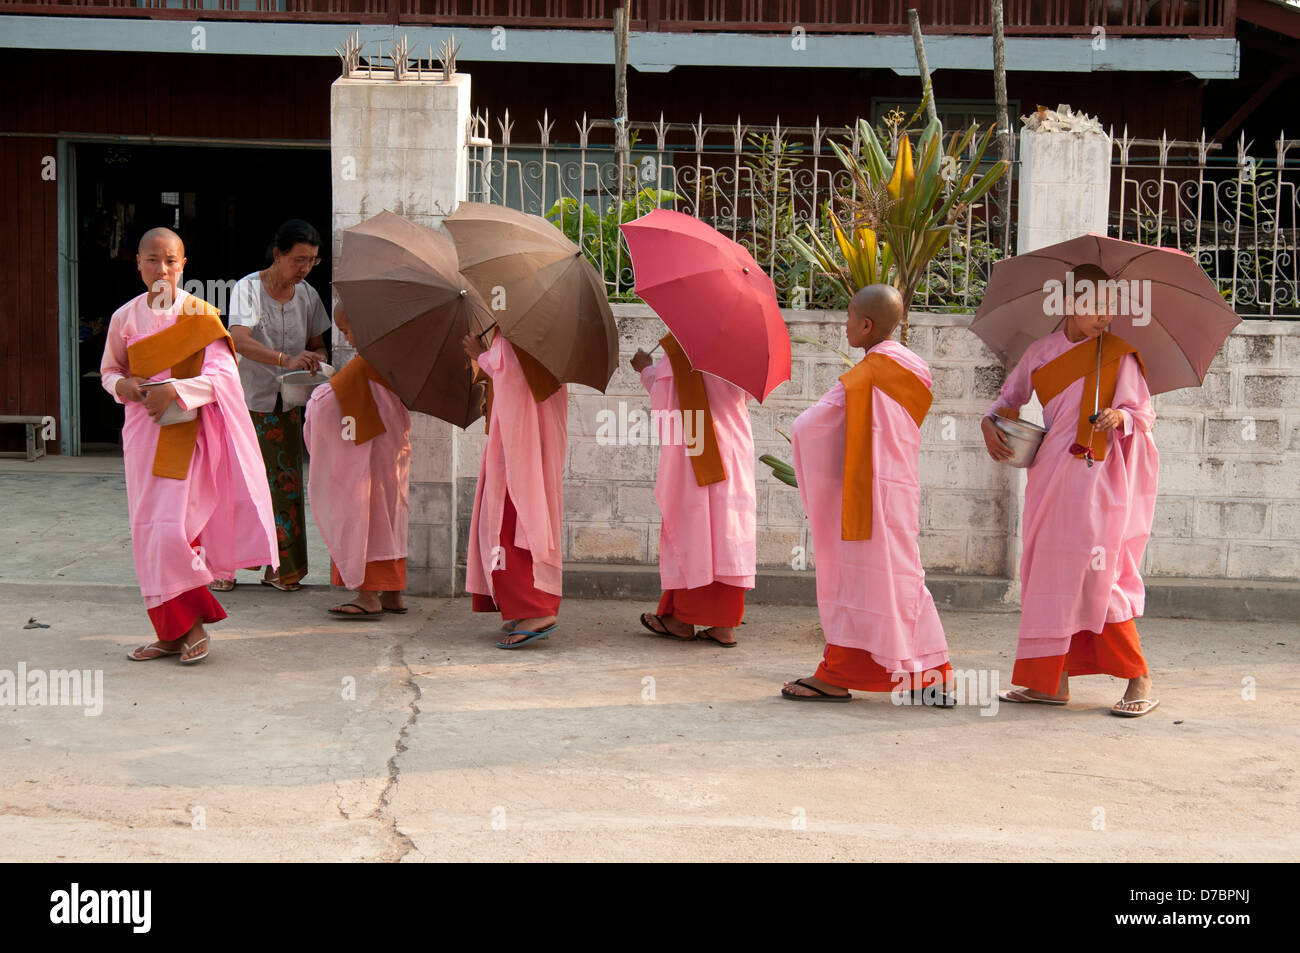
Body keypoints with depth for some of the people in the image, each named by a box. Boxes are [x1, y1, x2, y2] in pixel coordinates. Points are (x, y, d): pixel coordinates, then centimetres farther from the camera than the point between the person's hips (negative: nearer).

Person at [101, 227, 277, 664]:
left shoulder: (199, 314, -3)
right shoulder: (125, 317, 7)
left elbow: (221, 374, -10)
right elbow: (109, 369, 16)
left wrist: (175, 390, -23)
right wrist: (122, 385, -6)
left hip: (188, 430, -4)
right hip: (142, 429, 4)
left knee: (174, 528, -13)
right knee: (147, 531, 3)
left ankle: (193, 622, 5)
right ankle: (170, 631, 12)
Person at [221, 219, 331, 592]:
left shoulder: (307, 295, 6)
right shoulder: (248, 288, -11)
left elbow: (317, 344, 16)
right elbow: (240, 340, -25)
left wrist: (316, 361, -8)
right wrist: (287, 359, -39)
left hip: (287, 405, 5)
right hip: (246, 403, -5)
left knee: (286, 485, 3)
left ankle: (280, 568, 12)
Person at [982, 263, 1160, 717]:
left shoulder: (1118, 355, 0)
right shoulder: (1041, 352, 11)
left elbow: (1145, 414, 1)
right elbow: (1010, 397, 23)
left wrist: (1121, 416, -20)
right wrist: (989, 423, 5)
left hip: (1098, 474, -5)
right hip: (1051, 475, 5)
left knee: (1096, 576, -10)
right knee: (1049, 573, 5)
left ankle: (1139, 681, -2)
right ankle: (1051, 683, 11)